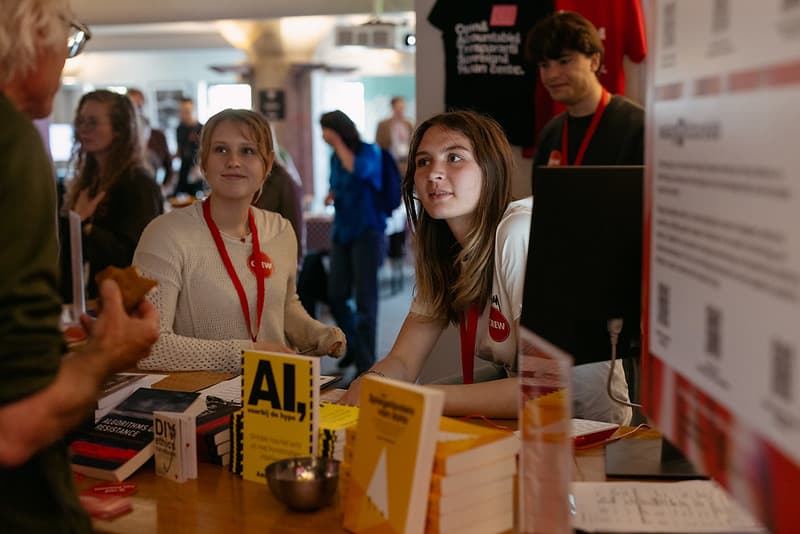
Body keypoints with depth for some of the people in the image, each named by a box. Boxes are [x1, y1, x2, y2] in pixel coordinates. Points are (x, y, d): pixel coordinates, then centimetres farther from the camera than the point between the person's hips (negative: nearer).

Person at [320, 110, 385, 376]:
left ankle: (365, 364, 2)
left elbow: (359, 170, -30)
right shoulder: (334, 157, 9)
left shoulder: (369, 151, -8)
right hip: (341, 232, 6)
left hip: (367, 232, -6)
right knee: (336, 296, 6)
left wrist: (339, 143, -19)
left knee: (365, 300, -6)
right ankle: (354, 345, 31)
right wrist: (331, 195, 2)